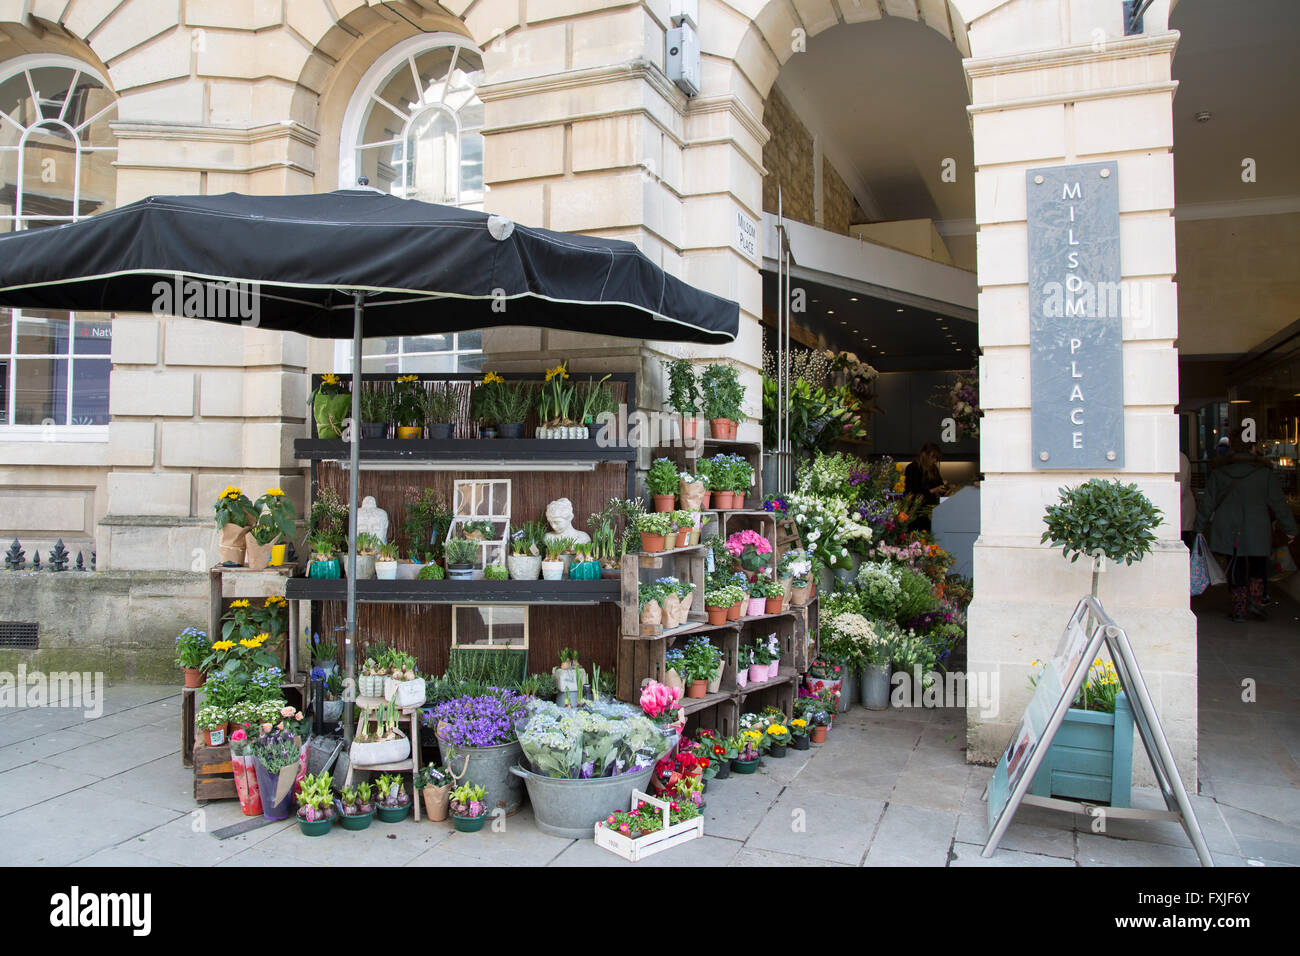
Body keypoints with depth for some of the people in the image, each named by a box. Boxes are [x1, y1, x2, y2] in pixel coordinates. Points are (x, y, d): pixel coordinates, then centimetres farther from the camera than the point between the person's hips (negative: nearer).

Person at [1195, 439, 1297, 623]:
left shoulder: (1218, 472, 5)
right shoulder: (1265, 472, 3)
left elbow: (1207, 503, 5)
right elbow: (1278, 503, 3)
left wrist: (1200, 528, 11)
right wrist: (1289, 528, 10)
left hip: (1227, 530, 1)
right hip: (1257, 529, -1)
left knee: (1235, 567, 6)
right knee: (1258, 563, 16)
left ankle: (1239, 608, 4)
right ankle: (1255, 599, 0)